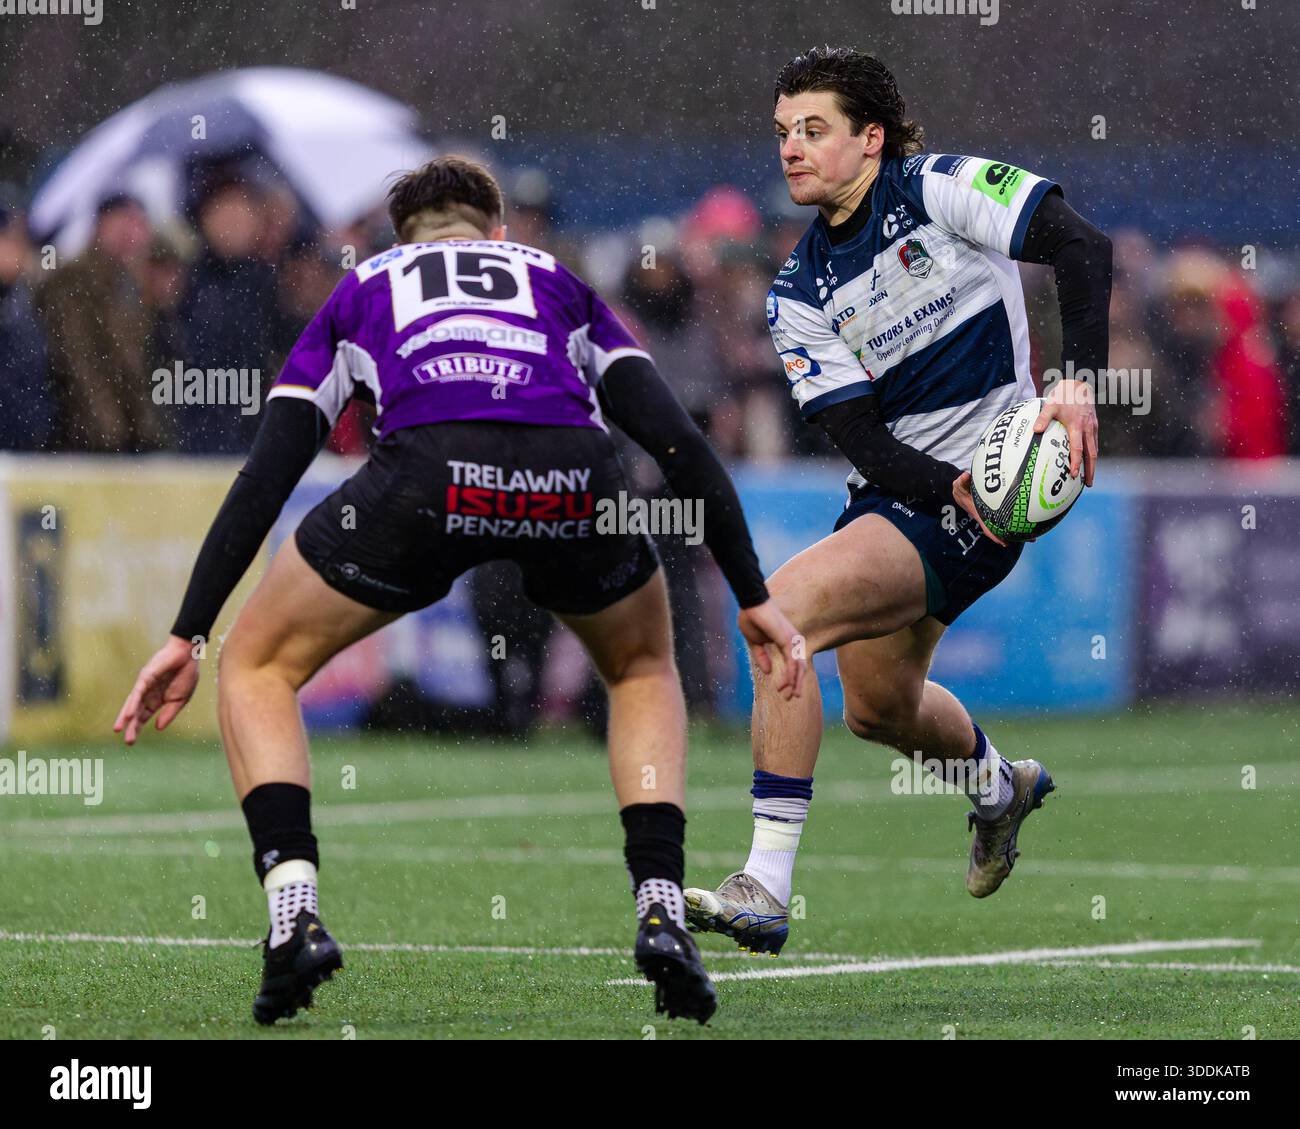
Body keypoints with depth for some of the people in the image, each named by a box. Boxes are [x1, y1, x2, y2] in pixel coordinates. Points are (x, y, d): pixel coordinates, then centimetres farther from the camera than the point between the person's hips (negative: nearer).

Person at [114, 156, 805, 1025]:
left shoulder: (362, 289, 34)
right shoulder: (559, 281, 37)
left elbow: (266, 476, 26)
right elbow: (681, 443, 25)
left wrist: (188, 636, 26)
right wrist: (754, 596, 28)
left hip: (426, 474, -1)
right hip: (573, 479, 2)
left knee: (259, 665, 22)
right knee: (643, 668, 33)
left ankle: (294, 912, 2)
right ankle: (661, 908, 14)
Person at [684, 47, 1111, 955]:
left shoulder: (938, 190, -10)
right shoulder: (800, 295, 5)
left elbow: (1082, 246, -19)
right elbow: (860, 438, -3)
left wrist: (1080, 382, -31)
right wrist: (954, 487, -23)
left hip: (981, 491, -8)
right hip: (891, 490, 8)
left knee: (783, 610, -23)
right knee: (879, 705, 21)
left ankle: (766, 886, -22)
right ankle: (1000, 786, 57)